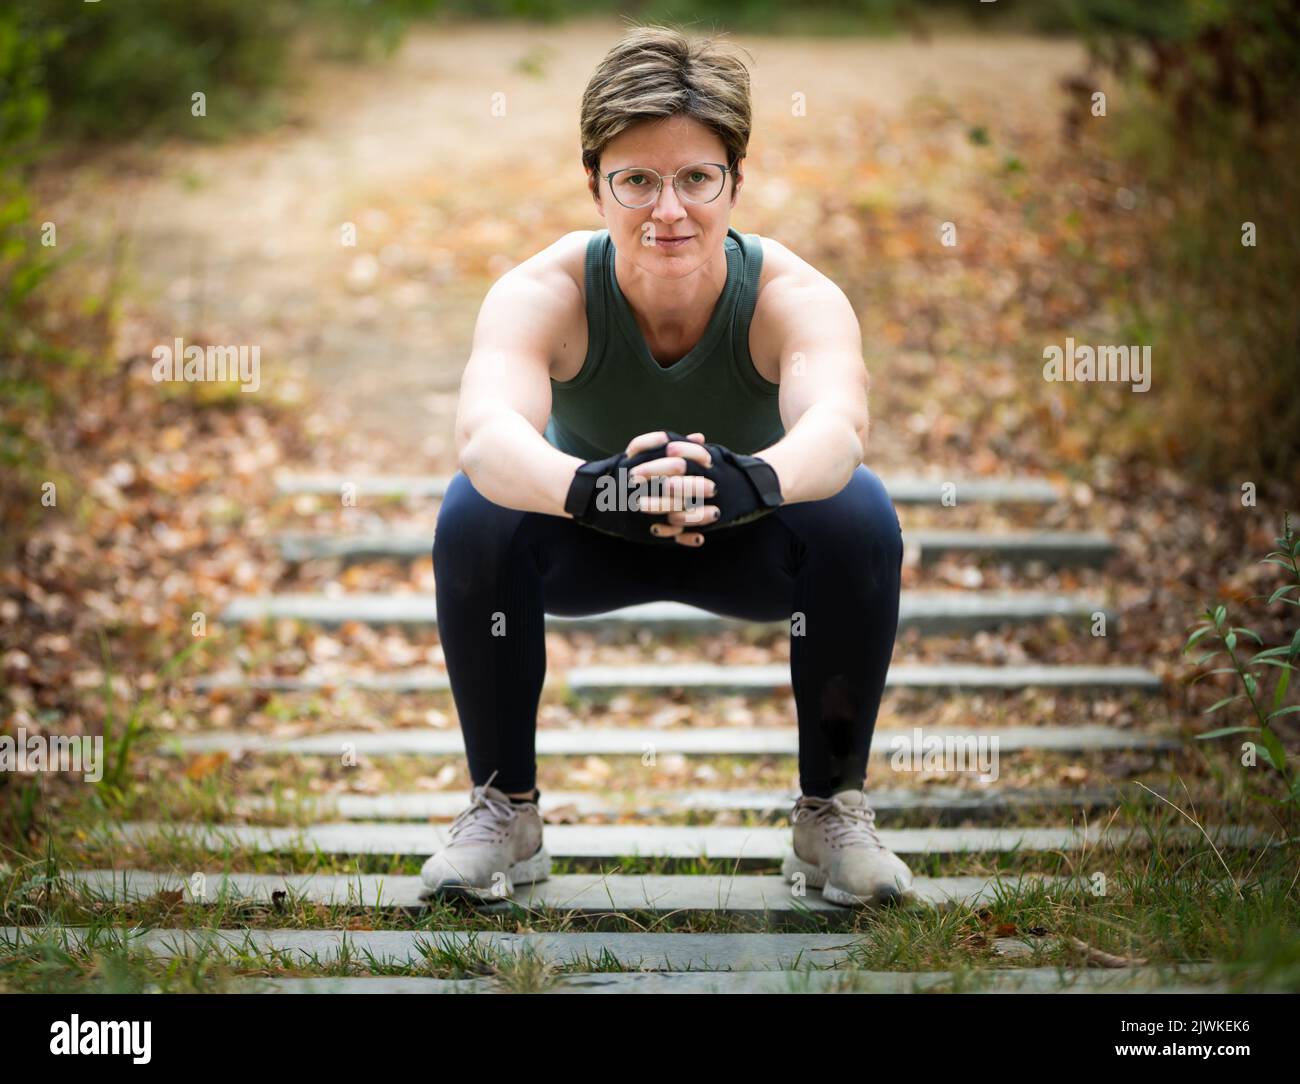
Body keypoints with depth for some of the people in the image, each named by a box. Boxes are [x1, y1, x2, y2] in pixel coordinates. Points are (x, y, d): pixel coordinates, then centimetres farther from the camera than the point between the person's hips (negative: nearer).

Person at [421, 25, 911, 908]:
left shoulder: (796, 296, -31)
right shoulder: (543, 293, -31)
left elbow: (838, 422, -52)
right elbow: (486, 432, -50)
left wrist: (753, 479, -74)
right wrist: (586, 486, -71)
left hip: (750, 542, 0)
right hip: (589, 543, 0)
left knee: (860, 516, -31)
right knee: (474, 515, -30)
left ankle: (834, 811, -11)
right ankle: (504, 807, -10)